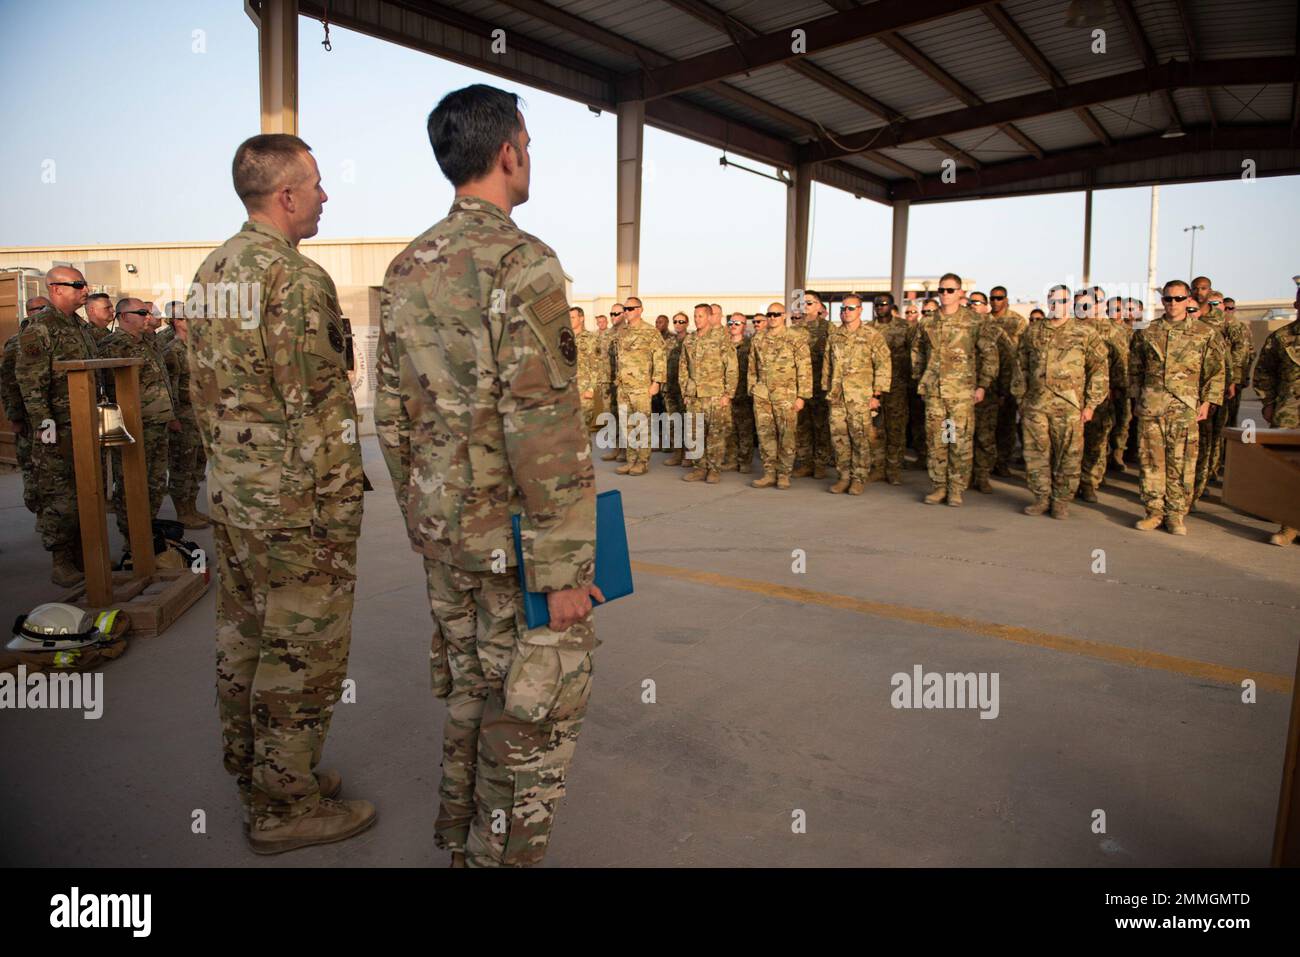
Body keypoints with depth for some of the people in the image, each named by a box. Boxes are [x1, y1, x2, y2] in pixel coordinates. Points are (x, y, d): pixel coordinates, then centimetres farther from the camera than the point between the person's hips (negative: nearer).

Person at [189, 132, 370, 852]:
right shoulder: (296, 277, -17)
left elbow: (202, 388, 15)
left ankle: (254, 773, 35)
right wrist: (332, 508, -14)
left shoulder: (211, 271, 11)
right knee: (303, 652, 3)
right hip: (297, 499, -9)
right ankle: (284, 807, 16)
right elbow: (312, 403, -19)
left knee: (243, 637, 18)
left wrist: (227, 462, 22)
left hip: (230, 493, 10)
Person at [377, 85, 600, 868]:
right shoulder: (522, 262, -17)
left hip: (443, 528, 8)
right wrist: (564, 568, -18)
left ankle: (461, 842, 38)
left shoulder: (407, 268, 8)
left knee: (466, 689, 21)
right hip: (516, 532, -8)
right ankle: (505, 853, 20)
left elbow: (392, 415, 12)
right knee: (535, 710, 7)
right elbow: (544, 430, -22)